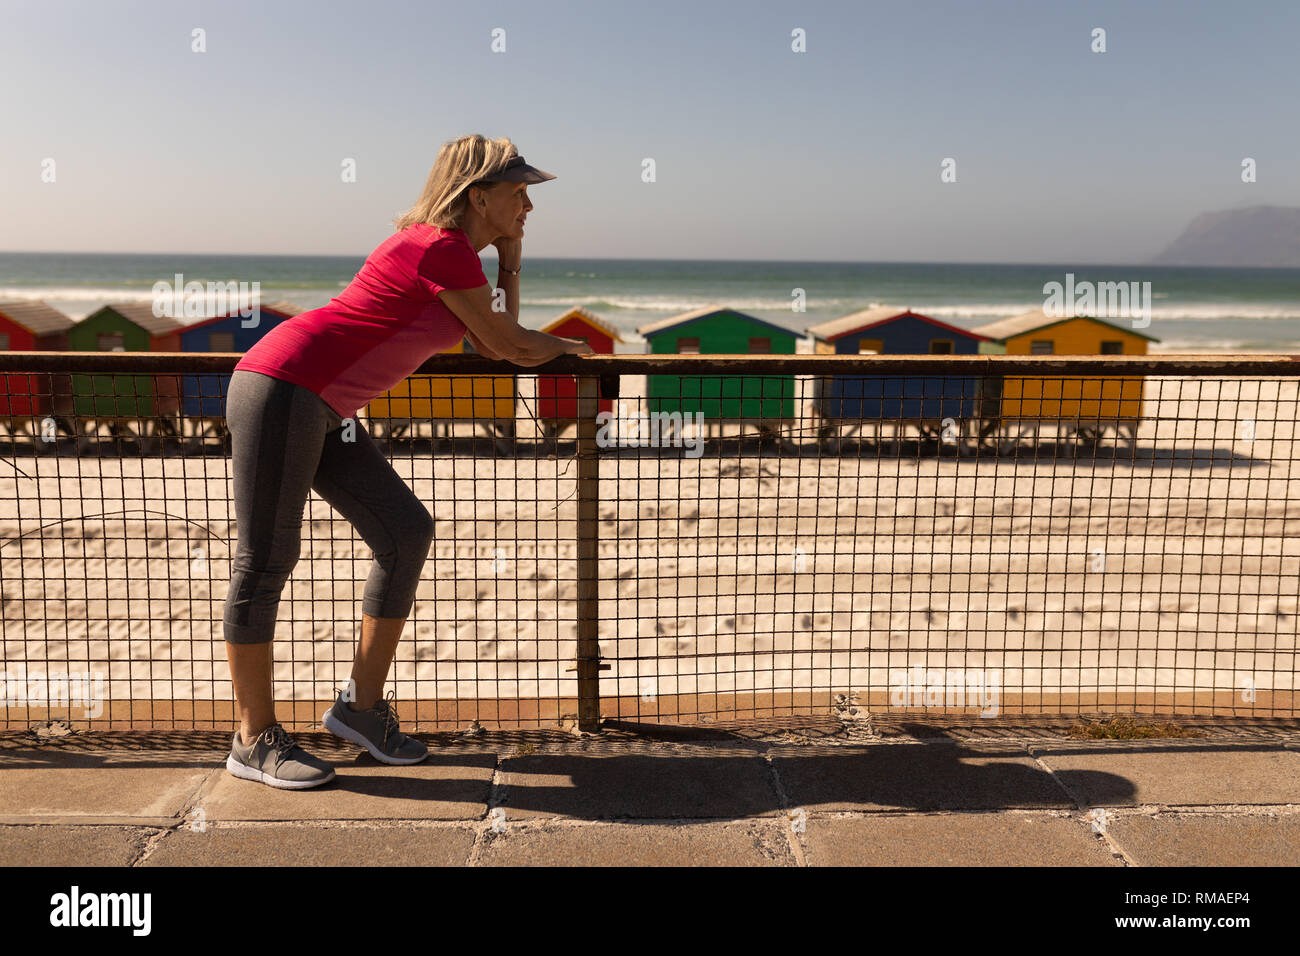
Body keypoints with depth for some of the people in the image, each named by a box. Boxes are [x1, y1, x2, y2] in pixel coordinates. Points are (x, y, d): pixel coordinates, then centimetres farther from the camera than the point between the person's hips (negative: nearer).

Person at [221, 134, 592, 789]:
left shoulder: (447, 248, 16)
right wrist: (562, 345, 13)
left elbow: (491, 349, 18)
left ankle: (362, 705, 14)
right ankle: (255, 740, 11)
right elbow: (511, 345, -7)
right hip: (281, 386, -10)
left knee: (406, 532, 4)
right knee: (266, 560, -2)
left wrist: (510, 265, 17)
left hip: (322, 408, 10)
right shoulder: (446, 252, -14)